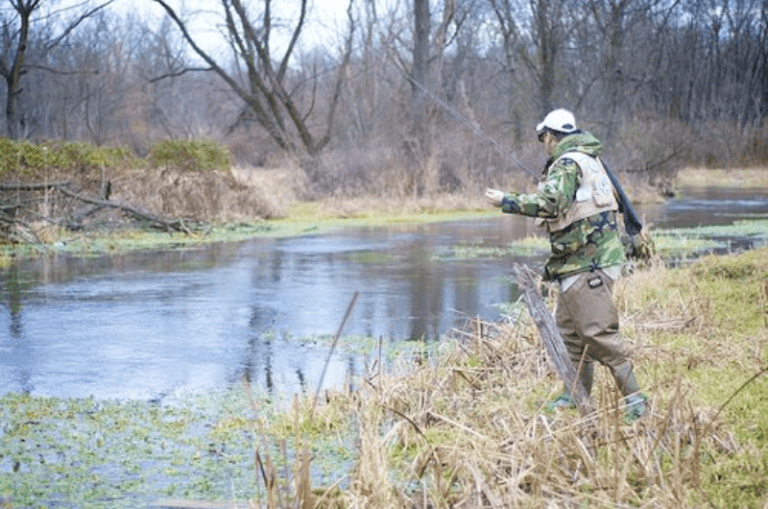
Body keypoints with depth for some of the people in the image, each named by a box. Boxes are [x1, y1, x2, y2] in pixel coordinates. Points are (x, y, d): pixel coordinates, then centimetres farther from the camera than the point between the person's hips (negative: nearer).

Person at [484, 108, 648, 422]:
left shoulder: (568, 163, -13)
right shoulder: (589, 160, 18)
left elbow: (550, 203, -27)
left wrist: (507, 202, -20)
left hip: (588, 262, -11)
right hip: (582, 260, 11)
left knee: (598, 332, -11)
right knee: (568, 327, 15)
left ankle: (634, 398, -10)